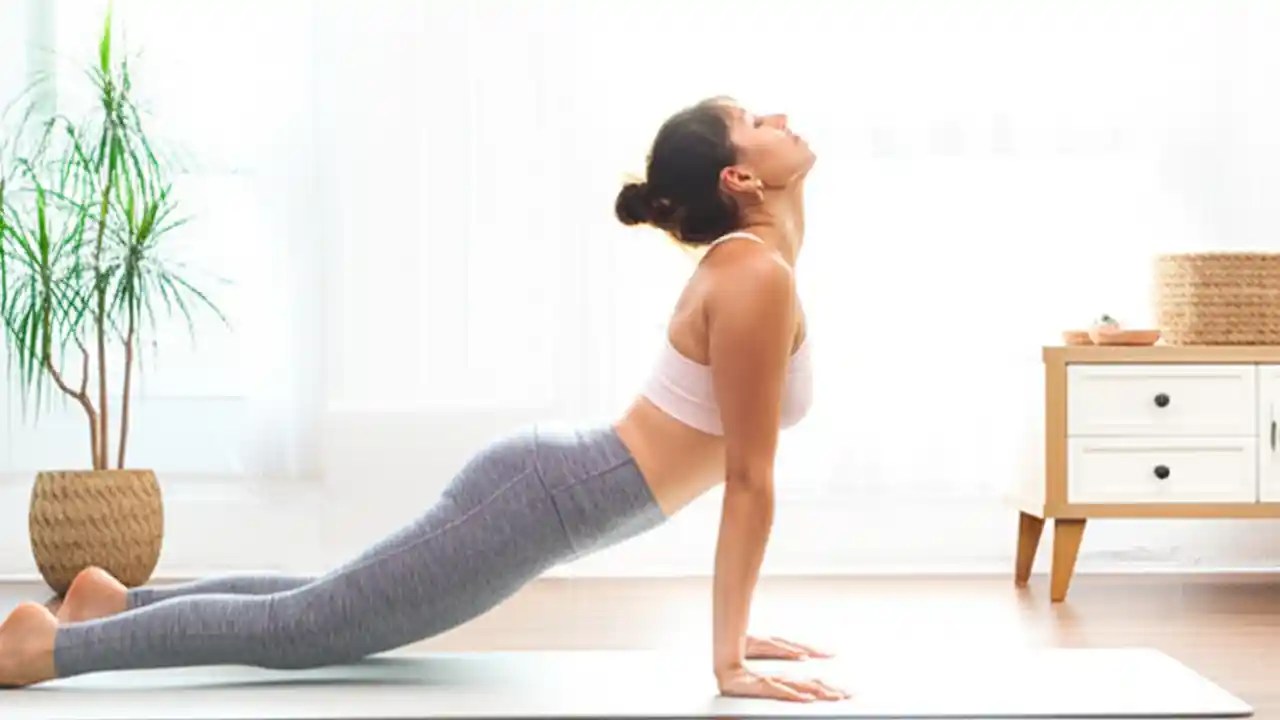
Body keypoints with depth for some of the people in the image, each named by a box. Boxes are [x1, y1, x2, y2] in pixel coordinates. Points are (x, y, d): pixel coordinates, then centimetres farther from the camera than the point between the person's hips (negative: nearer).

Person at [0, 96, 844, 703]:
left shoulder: (747, 263, 13)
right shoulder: (757, 274, -18)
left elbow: (736, 467, 18)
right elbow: (749, 482, -17)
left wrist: (735, 625, 17)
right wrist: (729, 661, -13)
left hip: (549, 470, 10)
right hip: (548, 495, -10)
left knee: (325, 604, 21)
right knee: (305, 624, -3)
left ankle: (117, 600, 27)